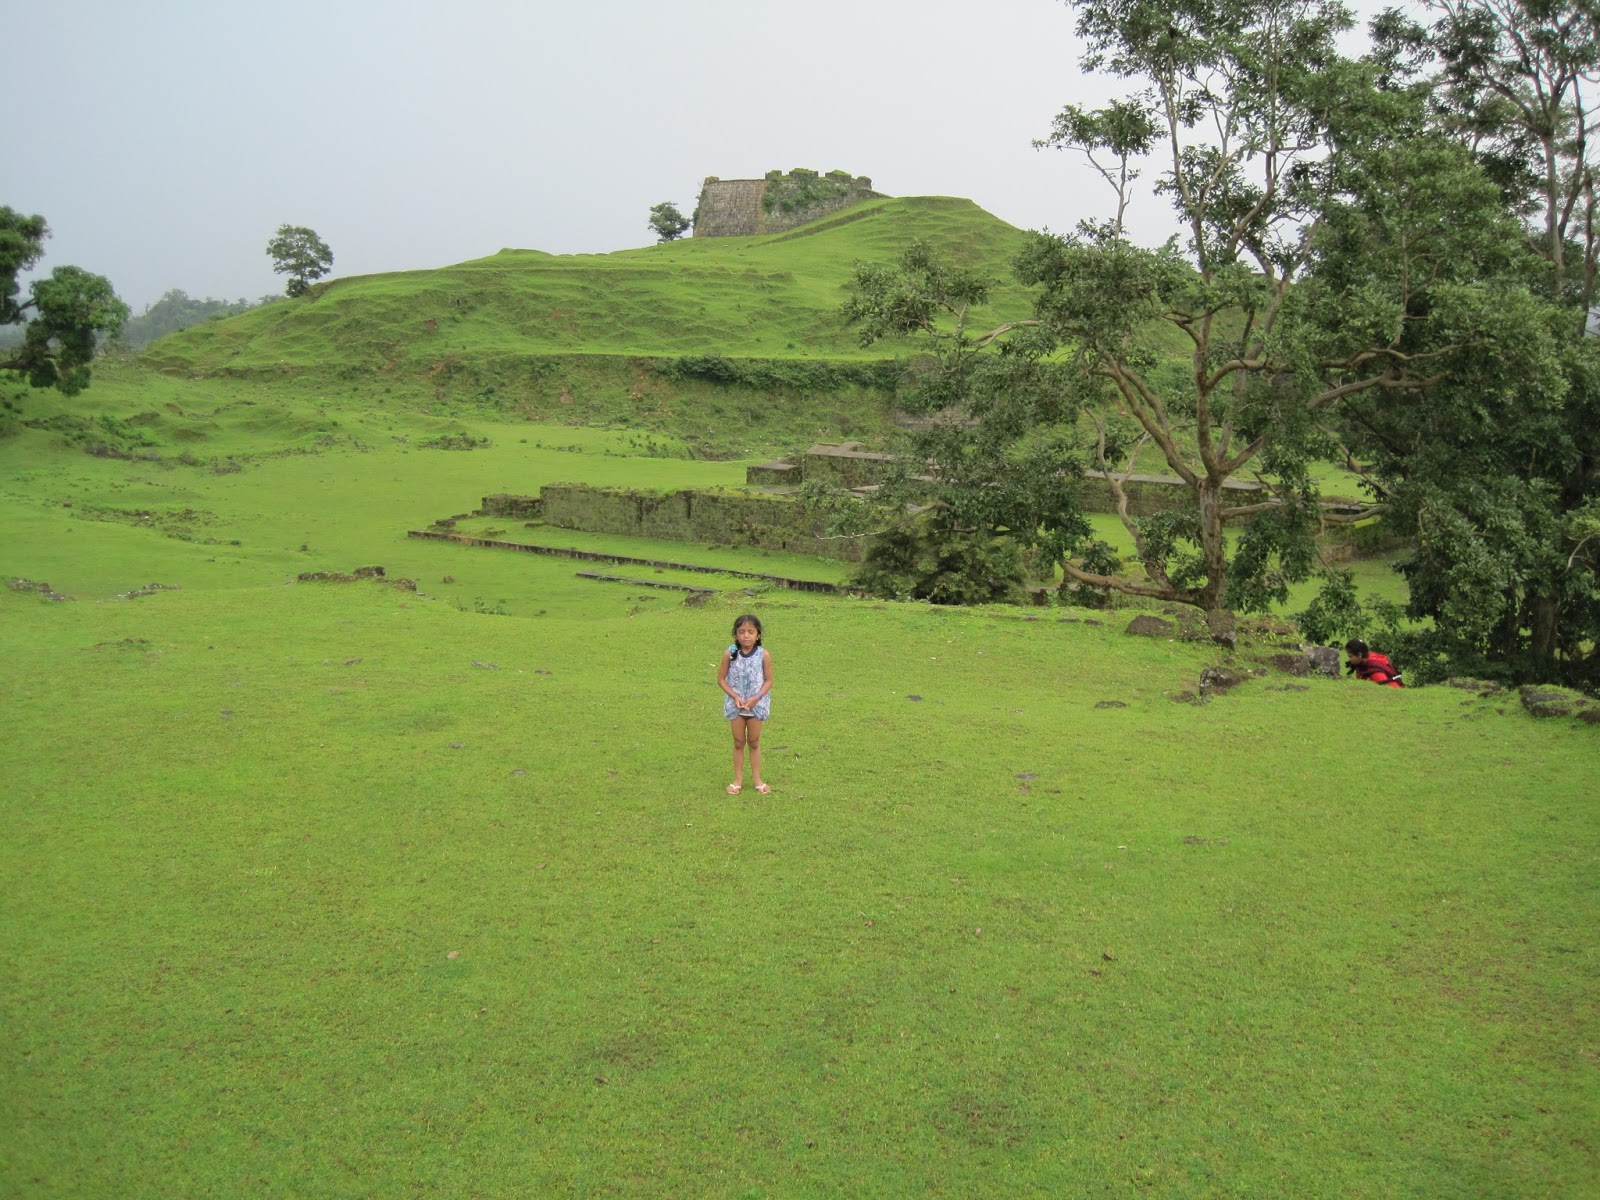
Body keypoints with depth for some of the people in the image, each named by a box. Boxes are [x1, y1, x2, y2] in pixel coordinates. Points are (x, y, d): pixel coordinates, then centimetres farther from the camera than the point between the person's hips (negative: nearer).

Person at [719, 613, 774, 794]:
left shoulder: (763, 655, -12)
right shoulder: (730, 654, -11)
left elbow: (769, 680, -6)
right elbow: (721, 678, -4)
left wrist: (756, 698, -18)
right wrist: (735, 696, -15)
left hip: (756, 704, -1)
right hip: (735, 703, 1)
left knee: (754, 742, 11)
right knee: (739, 742, 10)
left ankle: (757, 778, 23)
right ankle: (738, 779, 21)